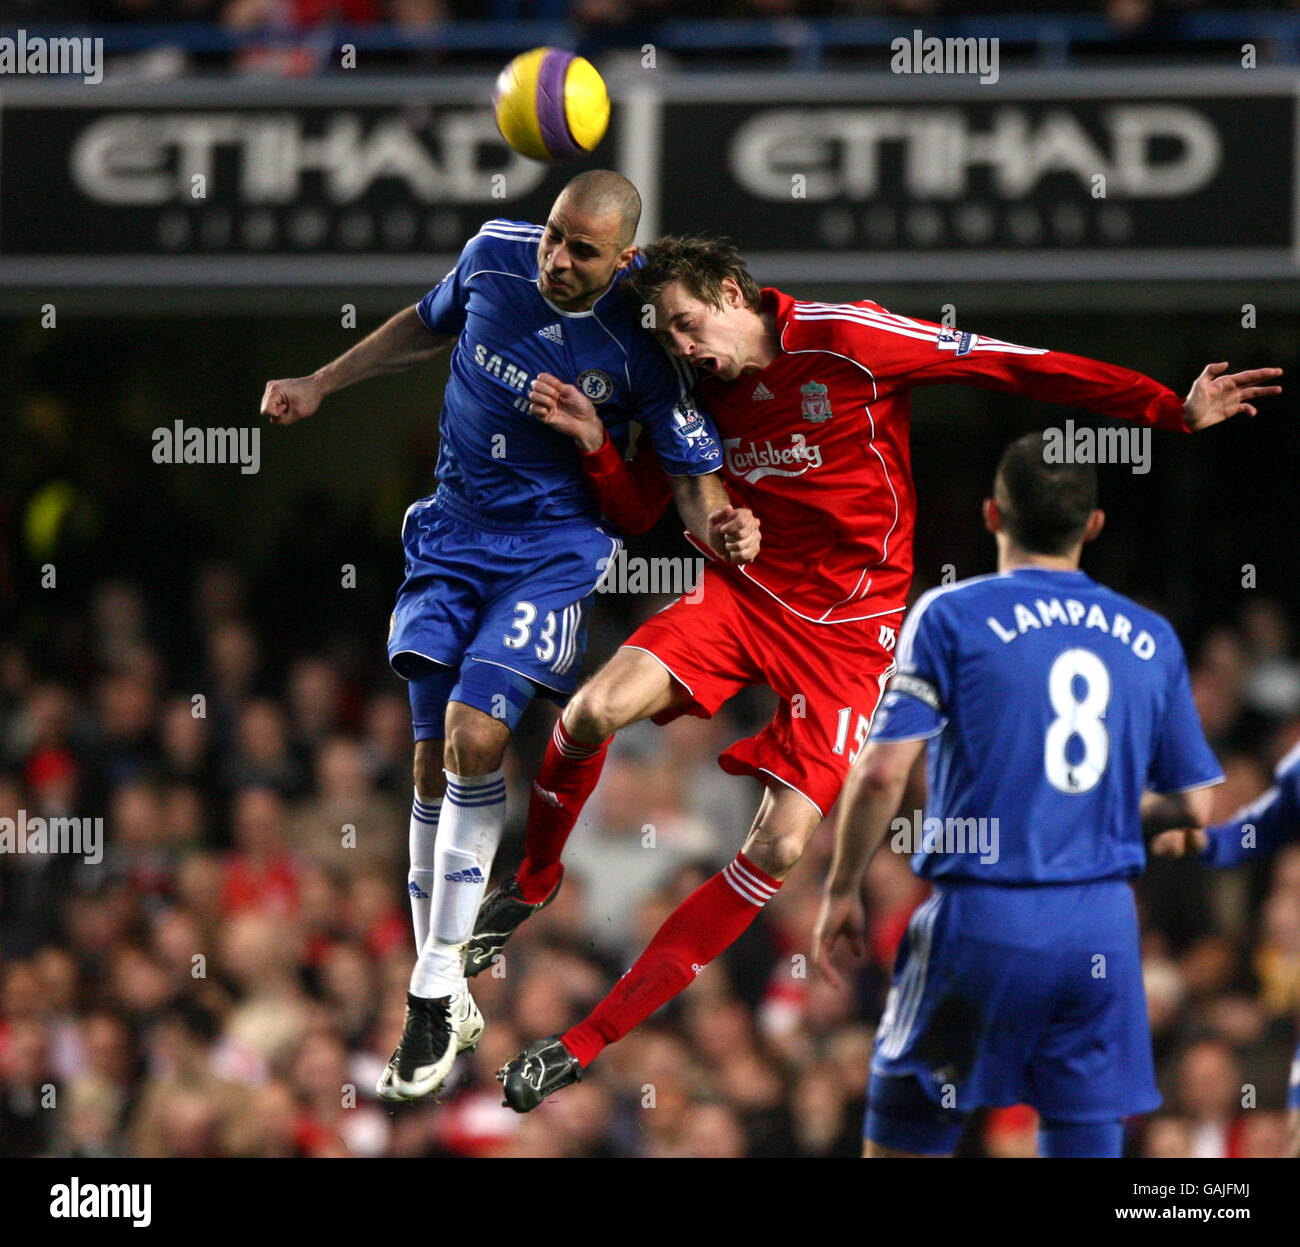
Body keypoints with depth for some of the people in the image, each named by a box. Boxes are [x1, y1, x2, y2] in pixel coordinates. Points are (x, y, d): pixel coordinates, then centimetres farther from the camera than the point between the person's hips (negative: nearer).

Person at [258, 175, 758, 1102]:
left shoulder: (642, 342, -19)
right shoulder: (495, 255, -8)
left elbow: (692, 471, -10)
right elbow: (428, 326, 14)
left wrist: (718, 525, -32)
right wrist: (319, 386, 18)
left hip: (556, 547, -4)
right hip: (455, 530, 4)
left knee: (475, 732, -22)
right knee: (436, 760, 2)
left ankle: (437, 982, -11)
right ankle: (445, 1003, 13)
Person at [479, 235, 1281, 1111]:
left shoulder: (844, 339, -13)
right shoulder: (703, 391, 4)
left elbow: (1016, 366, -13)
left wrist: (1174, 410, -14)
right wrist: (592, 438, -11)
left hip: (849, 629, -4)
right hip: (742, 592, 4)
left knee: (779, 849, -14)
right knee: (595, 711, -23)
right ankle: (531, 884, 6)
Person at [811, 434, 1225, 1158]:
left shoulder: (952, 616, -3)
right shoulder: (1151, 638, 9)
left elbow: (882, 773, -9)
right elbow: (1193, 806, 11)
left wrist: (842, 891, 3)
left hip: (984, 916, -3)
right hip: (1104, 929, 3)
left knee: (904, 1132, 9)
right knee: (1087, 1143, 5)